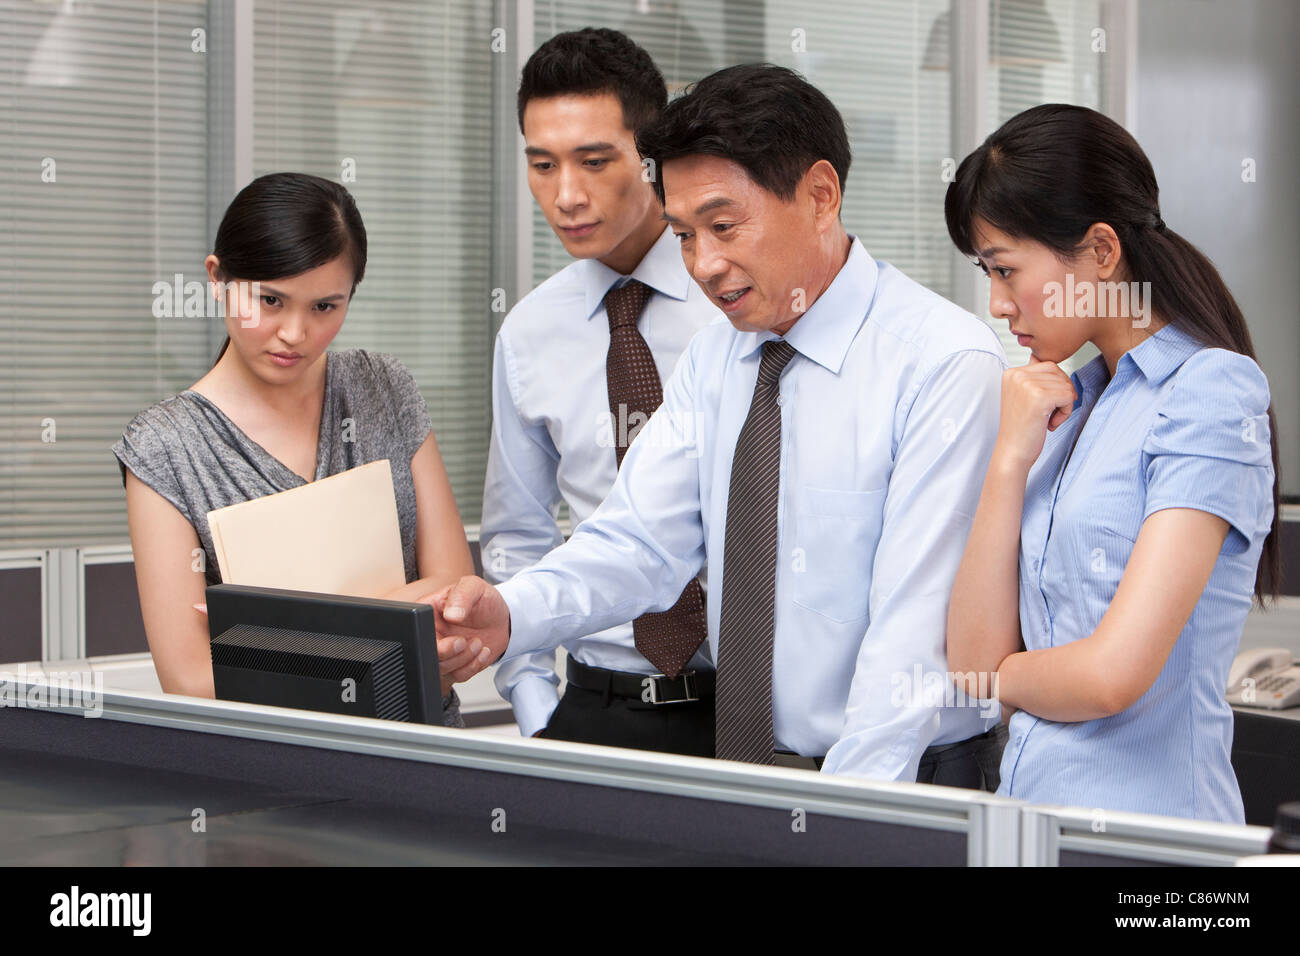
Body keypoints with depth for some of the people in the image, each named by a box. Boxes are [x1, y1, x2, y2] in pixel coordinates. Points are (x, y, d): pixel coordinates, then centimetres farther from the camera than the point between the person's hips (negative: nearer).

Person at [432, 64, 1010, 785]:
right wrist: (510, 614, -17)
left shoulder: (947, 365, -11)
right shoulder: (712, 360, 11)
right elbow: (641, 541, 2)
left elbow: (915, 625, -17)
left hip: (908, 782, -5)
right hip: (738, 772, 5)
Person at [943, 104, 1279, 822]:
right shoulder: (1069, 403, 11)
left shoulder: (1210, 394, -12)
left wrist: (1002, 674, 0)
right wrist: (1010, 459, -4)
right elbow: (975, 657, 4)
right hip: (1030, 807, 7)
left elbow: (1114, 674, -21)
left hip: (1142, 815, -7)